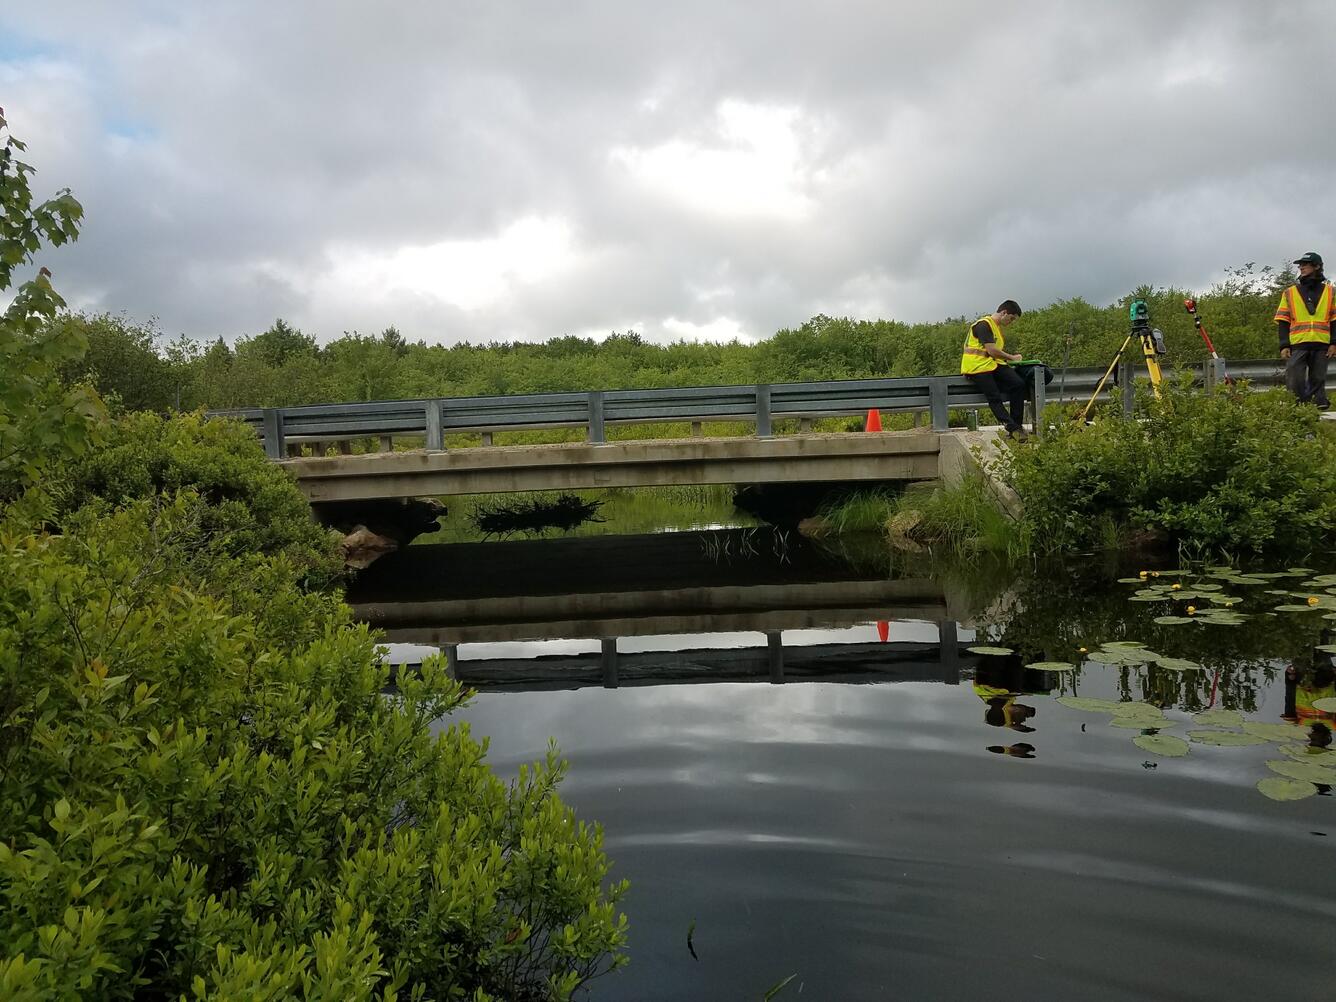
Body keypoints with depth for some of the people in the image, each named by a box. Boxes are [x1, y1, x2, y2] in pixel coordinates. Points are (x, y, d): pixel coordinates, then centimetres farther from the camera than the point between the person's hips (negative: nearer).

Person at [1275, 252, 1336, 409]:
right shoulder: (1290, 293, 11)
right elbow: (1282, 322, 7)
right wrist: (1284, 345, -3)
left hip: (1321, 345, 1)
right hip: (1297, 344, -1)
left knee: (1318, 381, 5)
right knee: (1295, 381, -8)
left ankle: (1319, 406, 11)